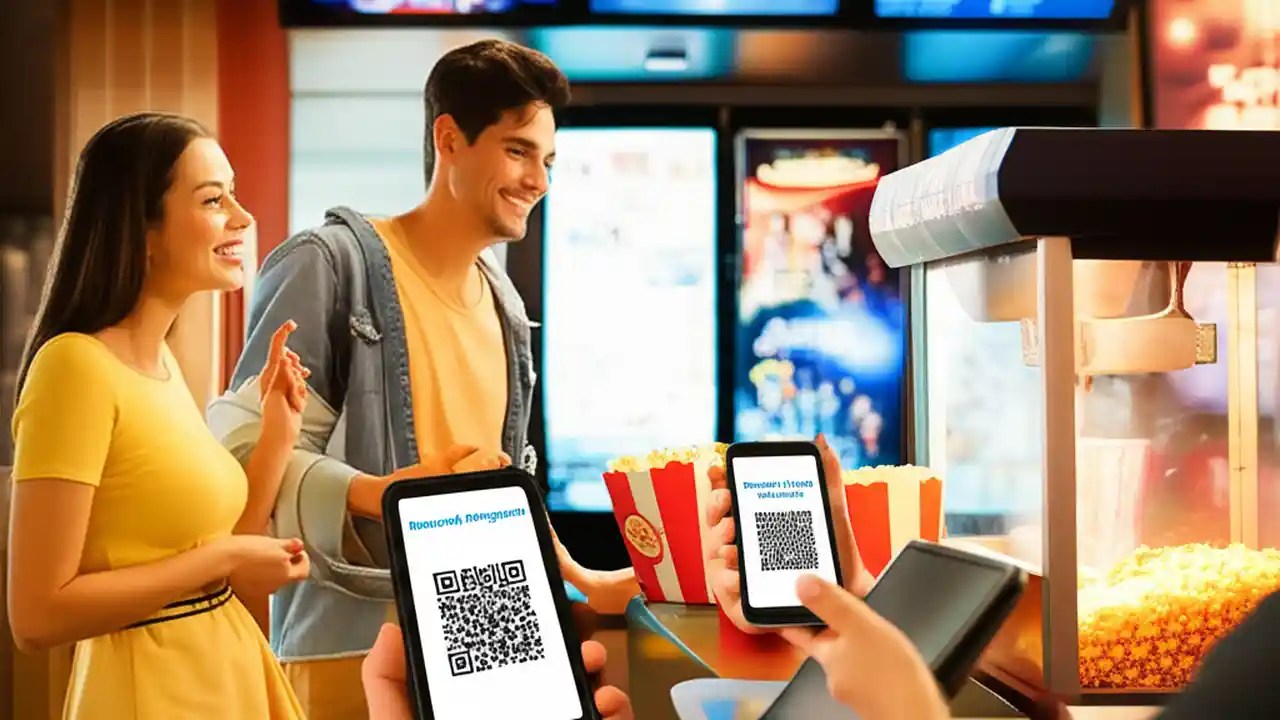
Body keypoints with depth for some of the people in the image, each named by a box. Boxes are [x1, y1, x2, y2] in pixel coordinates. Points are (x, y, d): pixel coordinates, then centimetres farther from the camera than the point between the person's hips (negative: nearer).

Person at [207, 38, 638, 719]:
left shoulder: (503, 302, 13)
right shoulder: (332, 263, -10)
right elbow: (244, 443, -15)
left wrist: (584, 580, 17)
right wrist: (378, 493, -28)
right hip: (351, 646, -6)